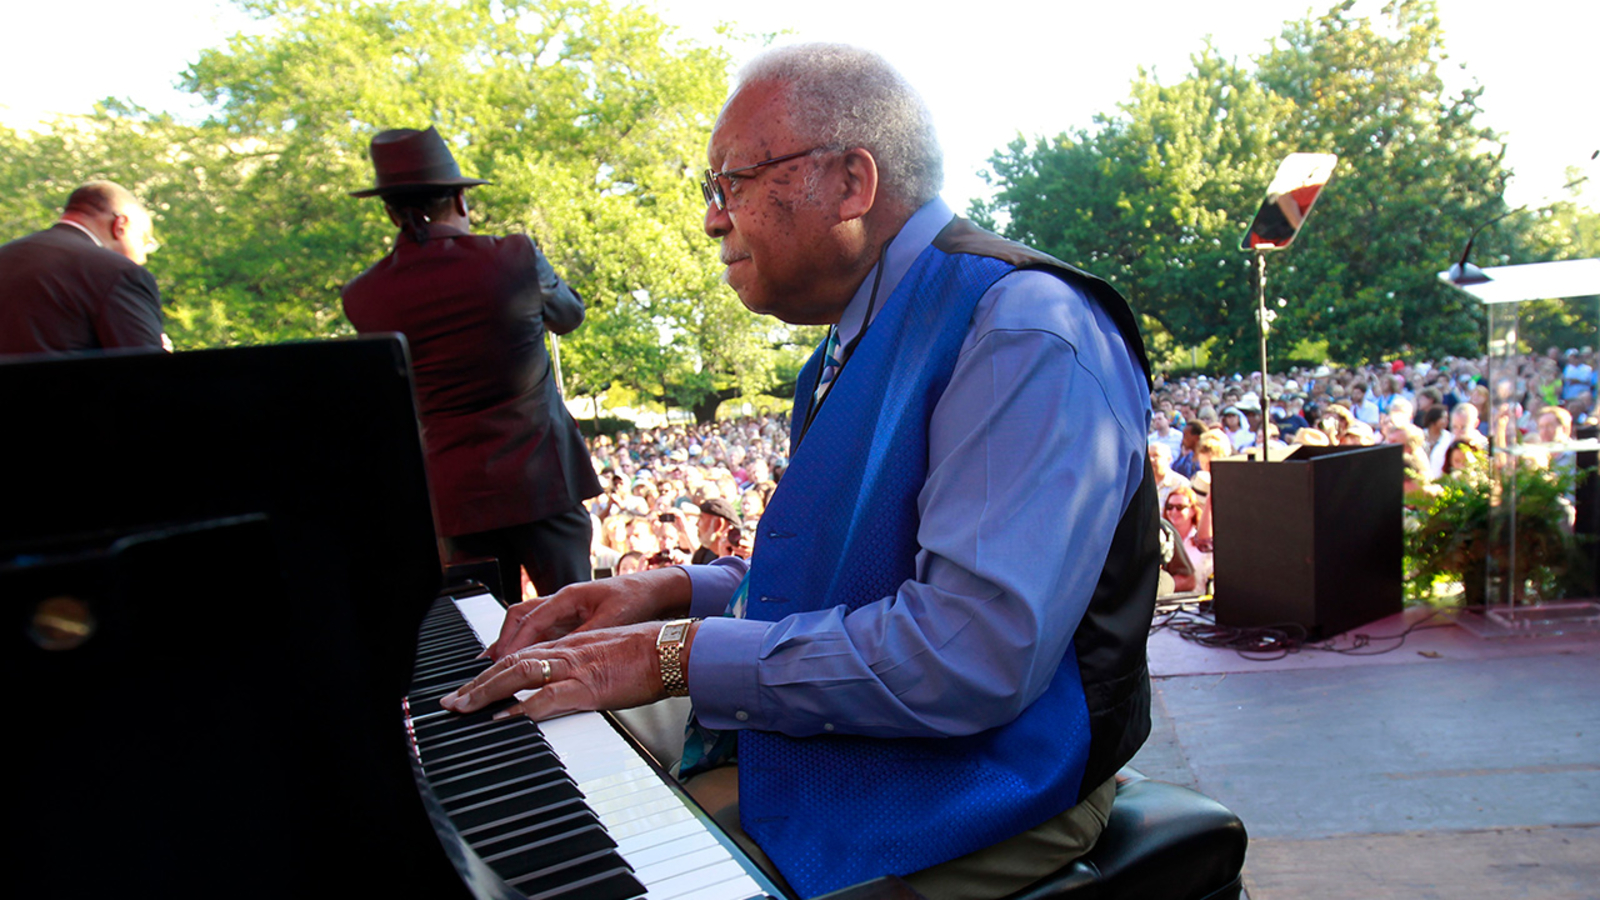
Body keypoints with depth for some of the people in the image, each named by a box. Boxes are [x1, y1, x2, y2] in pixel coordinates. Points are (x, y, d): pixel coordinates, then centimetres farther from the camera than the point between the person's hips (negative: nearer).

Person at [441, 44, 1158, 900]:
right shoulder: (856, 345, 13)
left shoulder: (1024, 332, -19)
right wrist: (679, 592, 4)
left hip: (954, 790, -8)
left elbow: (974, 653, -29)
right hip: (804, 739, 9)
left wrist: (680, 656, -22)